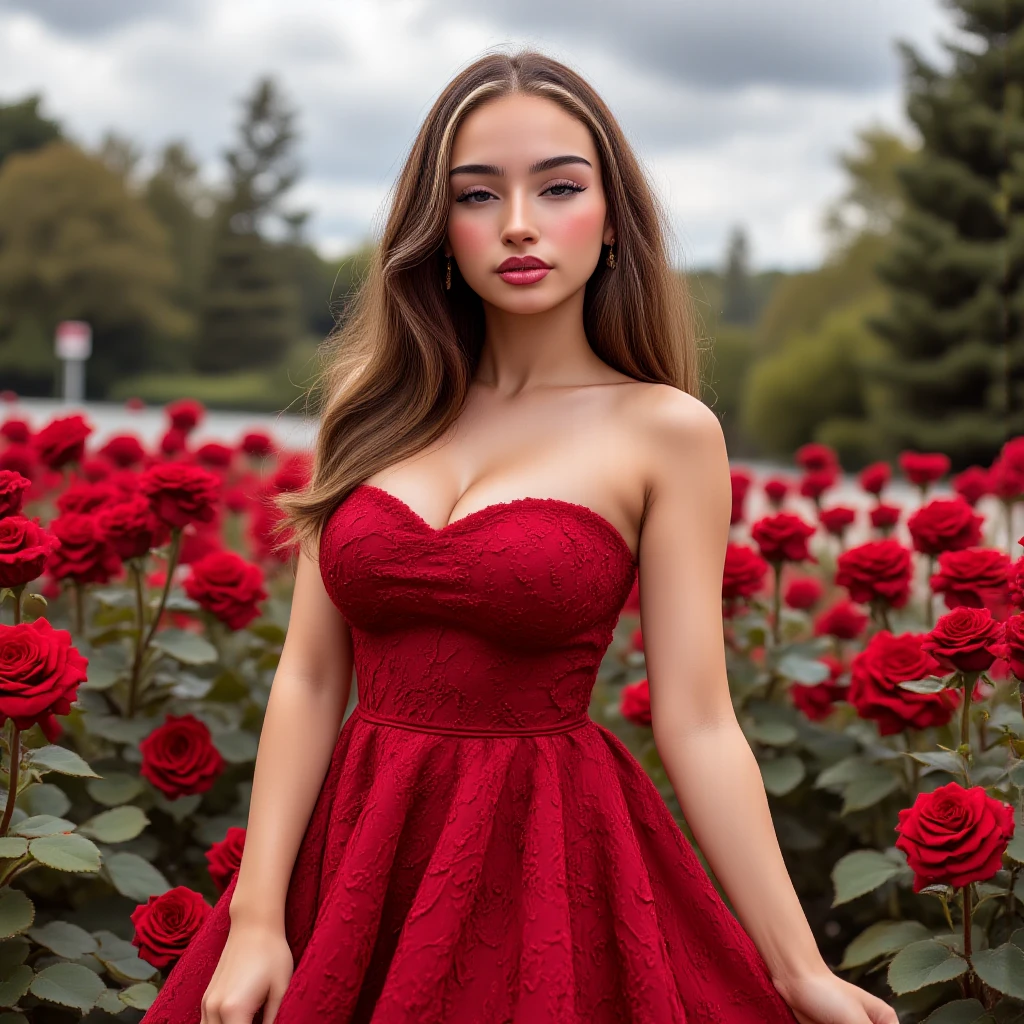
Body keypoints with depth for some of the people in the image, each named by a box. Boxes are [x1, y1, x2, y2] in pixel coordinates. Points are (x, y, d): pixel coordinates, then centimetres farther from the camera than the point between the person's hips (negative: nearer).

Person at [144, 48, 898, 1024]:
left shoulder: (665, 430, -5)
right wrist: (255, 918, -5)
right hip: (358, 857, 3)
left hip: (550, 862, -3)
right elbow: (309, 678, 2)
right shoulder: (377, 408, 4)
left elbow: (698, 725, -6)